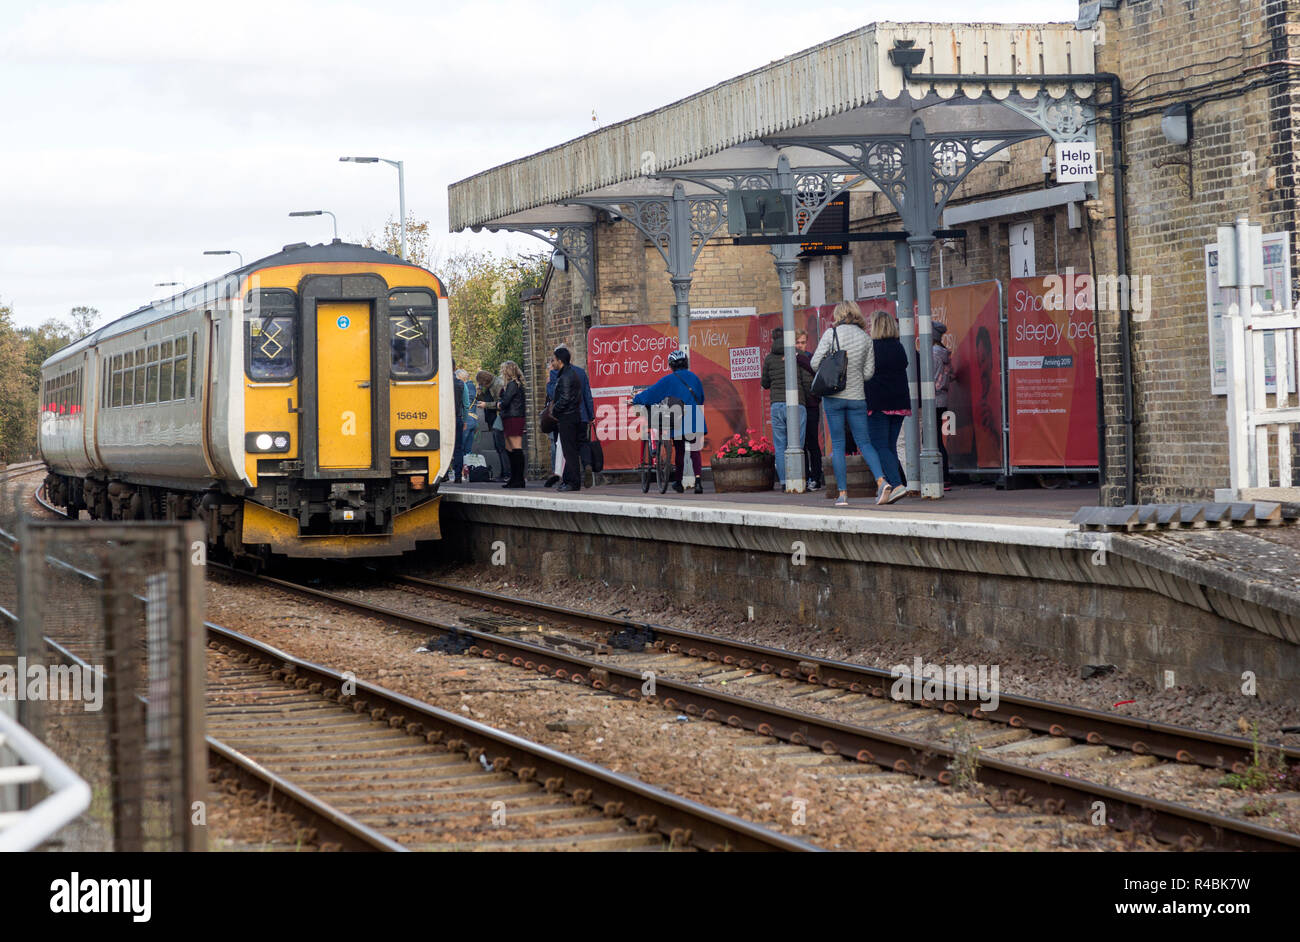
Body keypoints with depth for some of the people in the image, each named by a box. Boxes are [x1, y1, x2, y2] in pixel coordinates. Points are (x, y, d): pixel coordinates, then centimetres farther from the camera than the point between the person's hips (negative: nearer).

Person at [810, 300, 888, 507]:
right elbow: (869, 373, 5)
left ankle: (843, 493, -1)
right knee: (864, 442, 8)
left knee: (838, 445, 3)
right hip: (857, 396, 2)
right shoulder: (866, 338, 5)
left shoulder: (832, 333, -5)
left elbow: (815, 363, -9)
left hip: (834, 396, -2)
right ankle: (881, 481, -13)